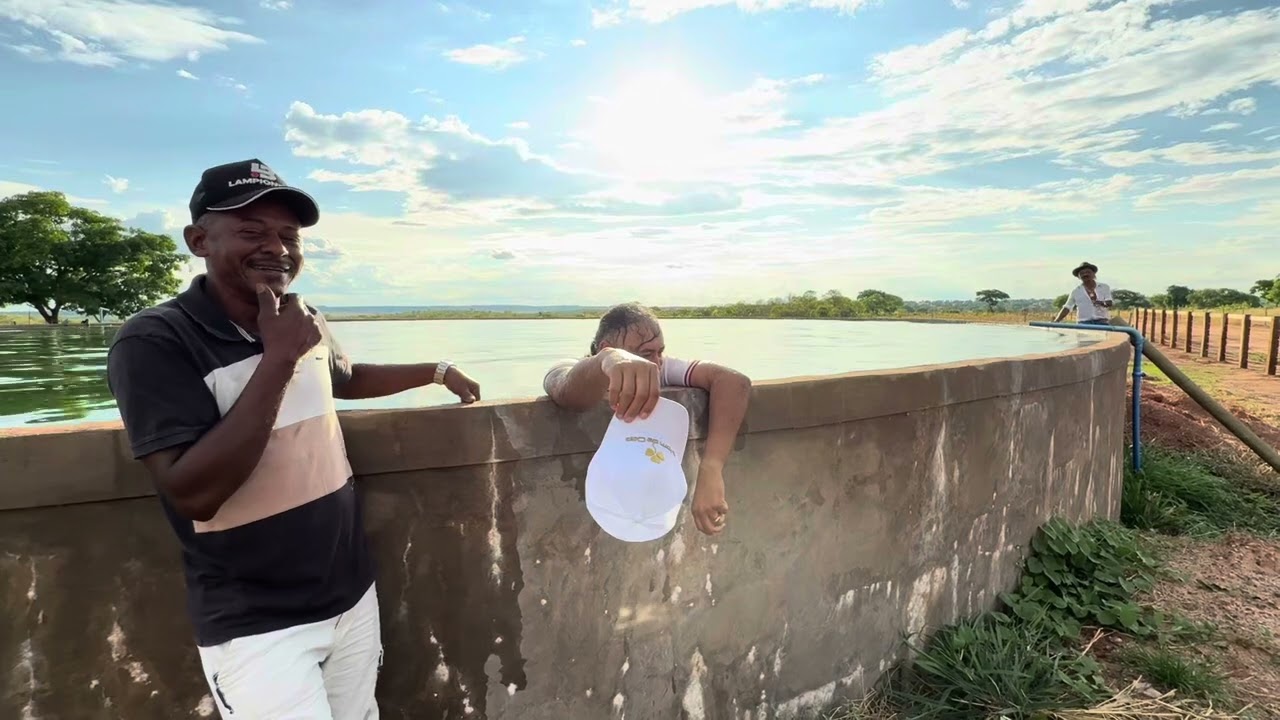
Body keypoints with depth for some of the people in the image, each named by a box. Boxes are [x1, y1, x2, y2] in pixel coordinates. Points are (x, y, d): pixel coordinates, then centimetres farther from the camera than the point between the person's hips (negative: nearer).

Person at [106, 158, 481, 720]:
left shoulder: (306, 321, 2)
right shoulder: (154, 342, -16)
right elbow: (194, 495, -25)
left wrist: (437, 371, 24)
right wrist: (278, 360, -25)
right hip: (255, 625, -6)